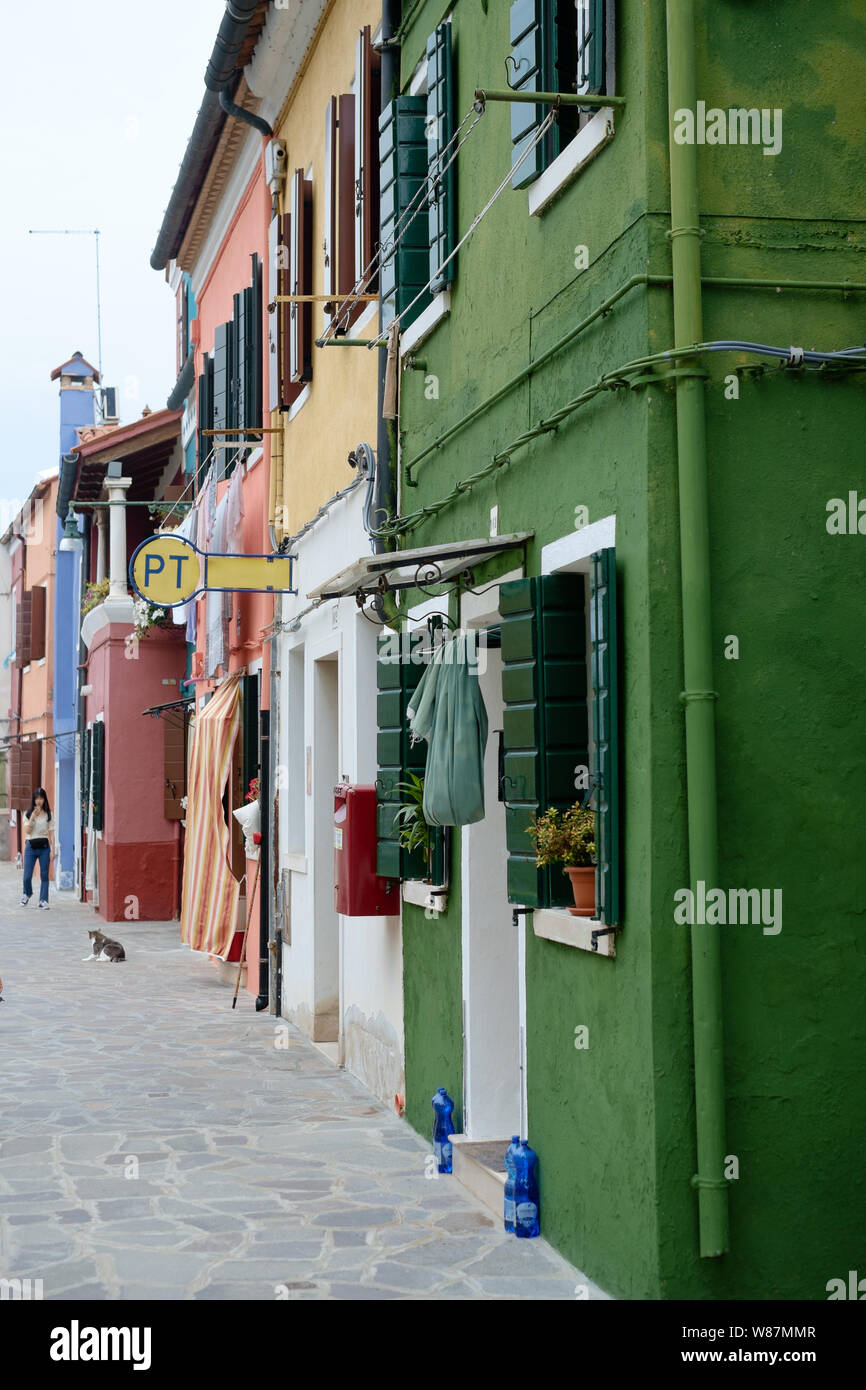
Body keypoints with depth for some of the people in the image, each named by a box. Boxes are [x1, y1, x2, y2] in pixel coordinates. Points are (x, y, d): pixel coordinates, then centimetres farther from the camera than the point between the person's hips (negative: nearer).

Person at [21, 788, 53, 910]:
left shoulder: (48, 815, 5)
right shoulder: (28, 814, 4)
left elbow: (51, 833, 5)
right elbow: (27, 831, -7)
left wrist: (52, 850, -2)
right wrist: (33, 816, -15)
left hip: (44, 847, 0)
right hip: (31, 847, 0)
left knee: (44, 875, 0)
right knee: (27, 876, -1)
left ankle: (43, 900, 7)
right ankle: (27, 894, 27)